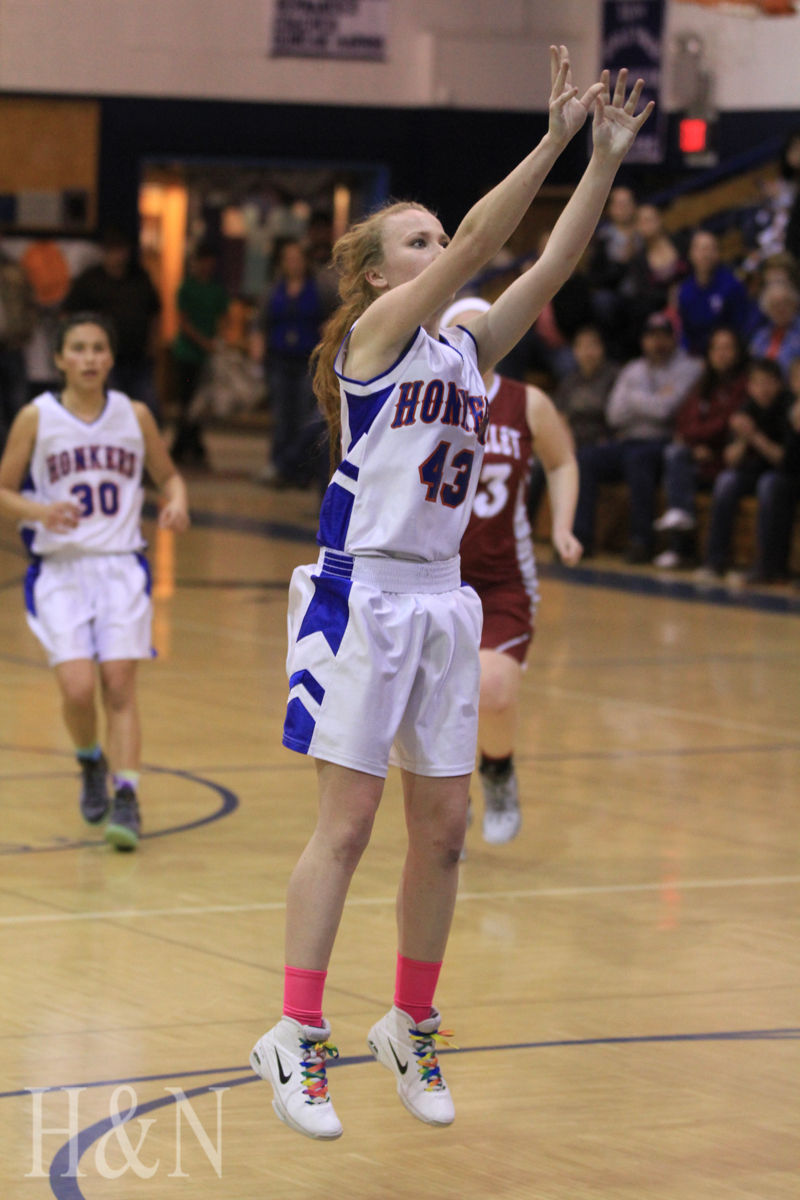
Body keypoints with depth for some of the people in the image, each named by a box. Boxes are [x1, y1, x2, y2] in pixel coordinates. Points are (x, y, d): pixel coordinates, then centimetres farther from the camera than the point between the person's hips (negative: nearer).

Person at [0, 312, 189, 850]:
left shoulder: (135, 416, 3)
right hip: (60, 568, -1)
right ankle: (91, 762, 18)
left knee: (120, 686, -9)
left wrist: (177, 503, -6)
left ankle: (126, 797, -7)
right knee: (78, 689, -13)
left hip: (121, 566, 1)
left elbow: (168, 474, 16)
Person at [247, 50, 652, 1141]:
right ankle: (296, 1038, -3)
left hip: (441, 599, 7)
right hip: (362, 592, -7)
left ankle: (412, 1029, 19)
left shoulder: (469, 346, 12)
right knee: (348, 820, -7)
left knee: (443, 825, 7)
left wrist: (606, 159, -6)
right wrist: (555, 139, -22)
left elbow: (552, 265, 3)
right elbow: (478, 243, -18)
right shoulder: (375, 332, -6)